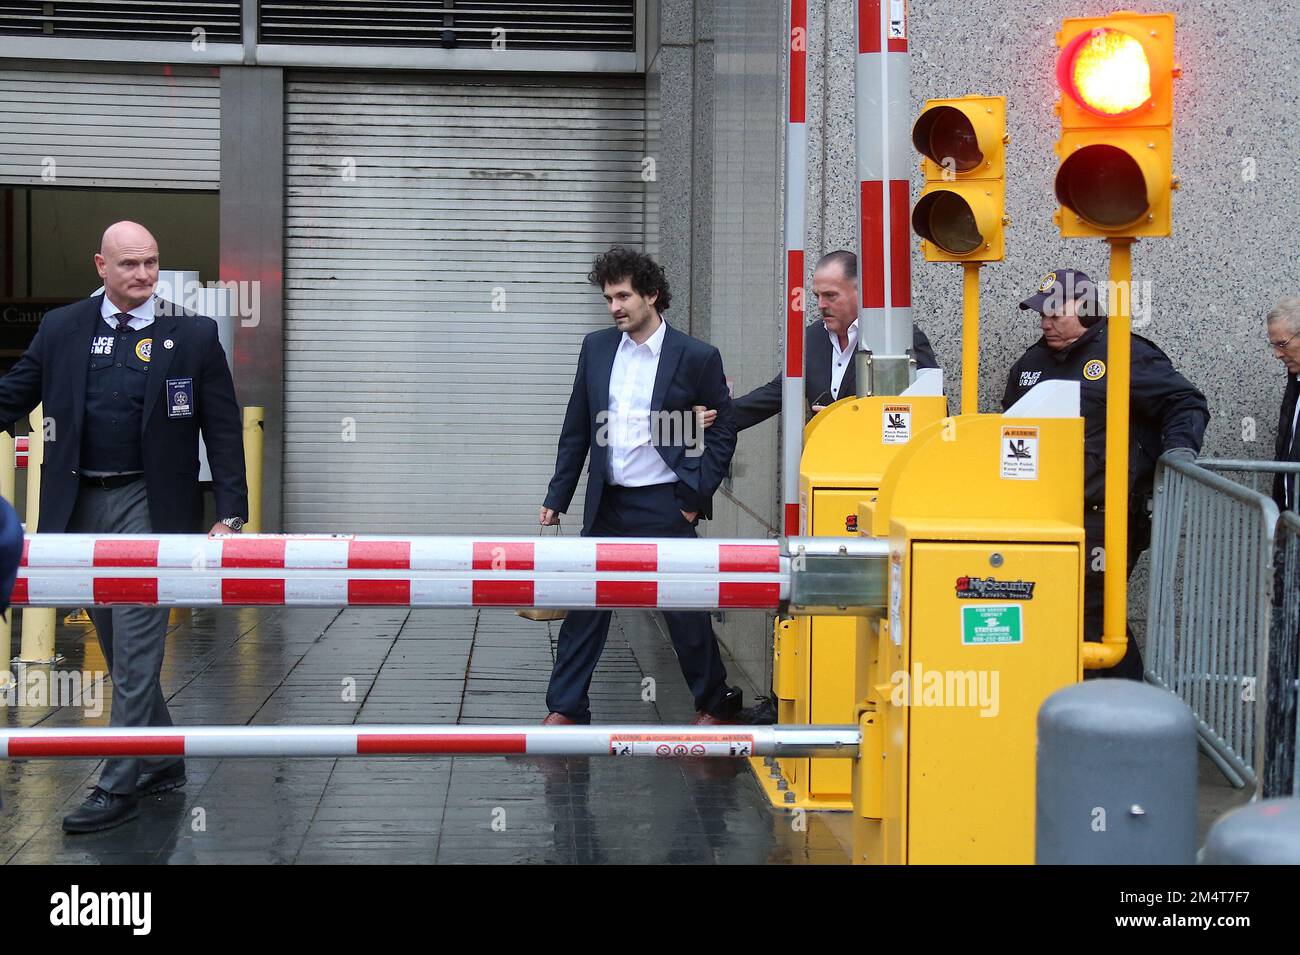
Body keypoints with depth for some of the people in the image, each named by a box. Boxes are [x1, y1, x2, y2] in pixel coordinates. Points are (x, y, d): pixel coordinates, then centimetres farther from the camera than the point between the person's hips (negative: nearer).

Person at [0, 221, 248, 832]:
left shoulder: (193, 334, -1)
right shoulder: (61, 329, 7)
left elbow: (223, 430, -1)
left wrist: (230, 516, -7)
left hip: (149, 505, -4)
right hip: (80, 503, 4)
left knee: (136, 647, -7)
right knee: (117, 645, 13)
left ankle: (118, 787, -3)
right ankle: (163, 763, 28)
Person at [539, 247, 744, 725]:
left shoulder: (697, 357, -5)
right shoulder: (596, 348, 7)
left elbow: (723, 433, 1)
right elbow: (576, 430, 12)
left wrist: (694, 496, -6)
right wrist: (557, 497, 10)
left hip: (663, 506, -4)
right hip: (607, 505, 4)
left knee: (685, 610, 4)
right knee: (585, 605, 7)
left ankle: (715, 703, 22)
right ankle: (565, 709, 17)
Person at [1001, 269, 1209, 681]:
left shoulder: (1126, 355, -3)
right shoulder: (1032, 363, 19)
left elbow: (1186, 405, -3)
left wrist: (1179, 450, -17)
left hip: (1107, 515, -7)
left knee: (1091, 611, -9)